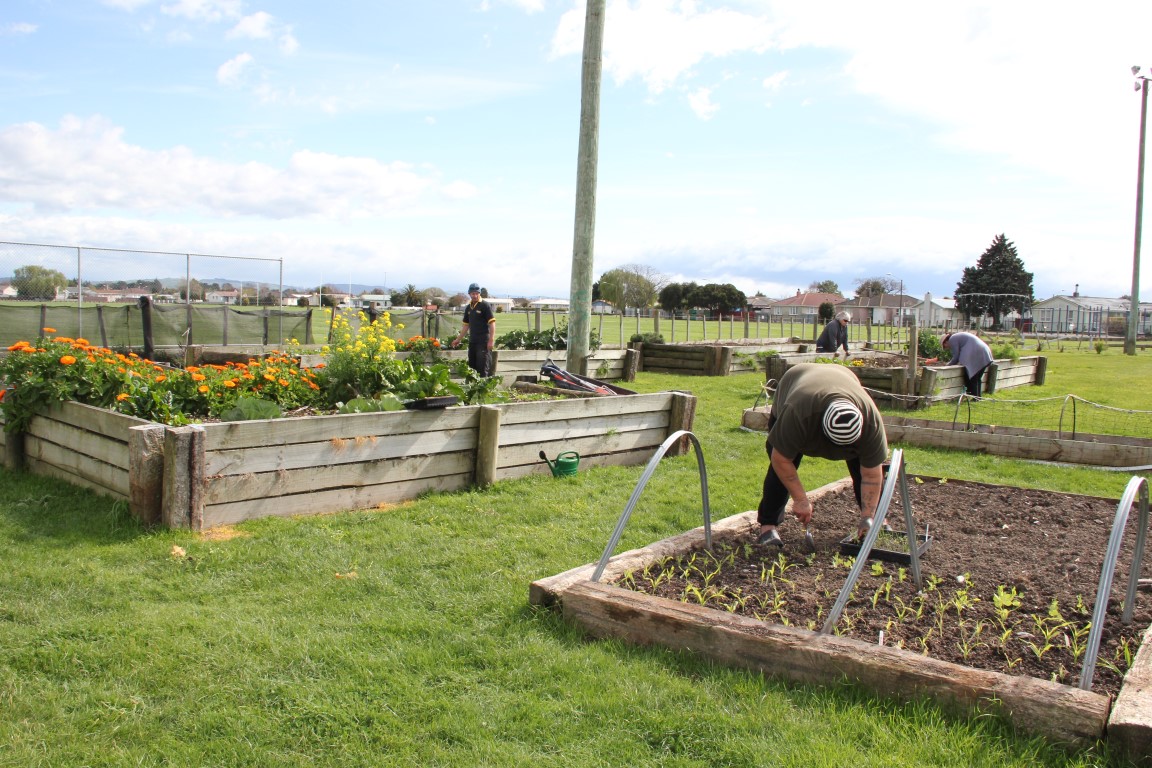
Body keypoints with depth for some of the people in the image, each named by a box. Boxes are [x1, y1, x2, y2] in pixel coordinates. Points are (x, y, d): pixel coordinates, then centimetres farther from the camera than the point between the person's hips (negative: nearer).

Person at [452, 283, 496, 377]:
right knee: (472, 366, 10)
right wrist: (458, 339, 21)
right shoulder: (468, 308, 14)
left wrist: (491, 340, -19)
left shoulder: (485, 305, -7)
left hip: (483, 341, -7)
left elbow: (492, 323, -12)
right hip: (472, 341, 7)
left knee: (483, 368, -10)